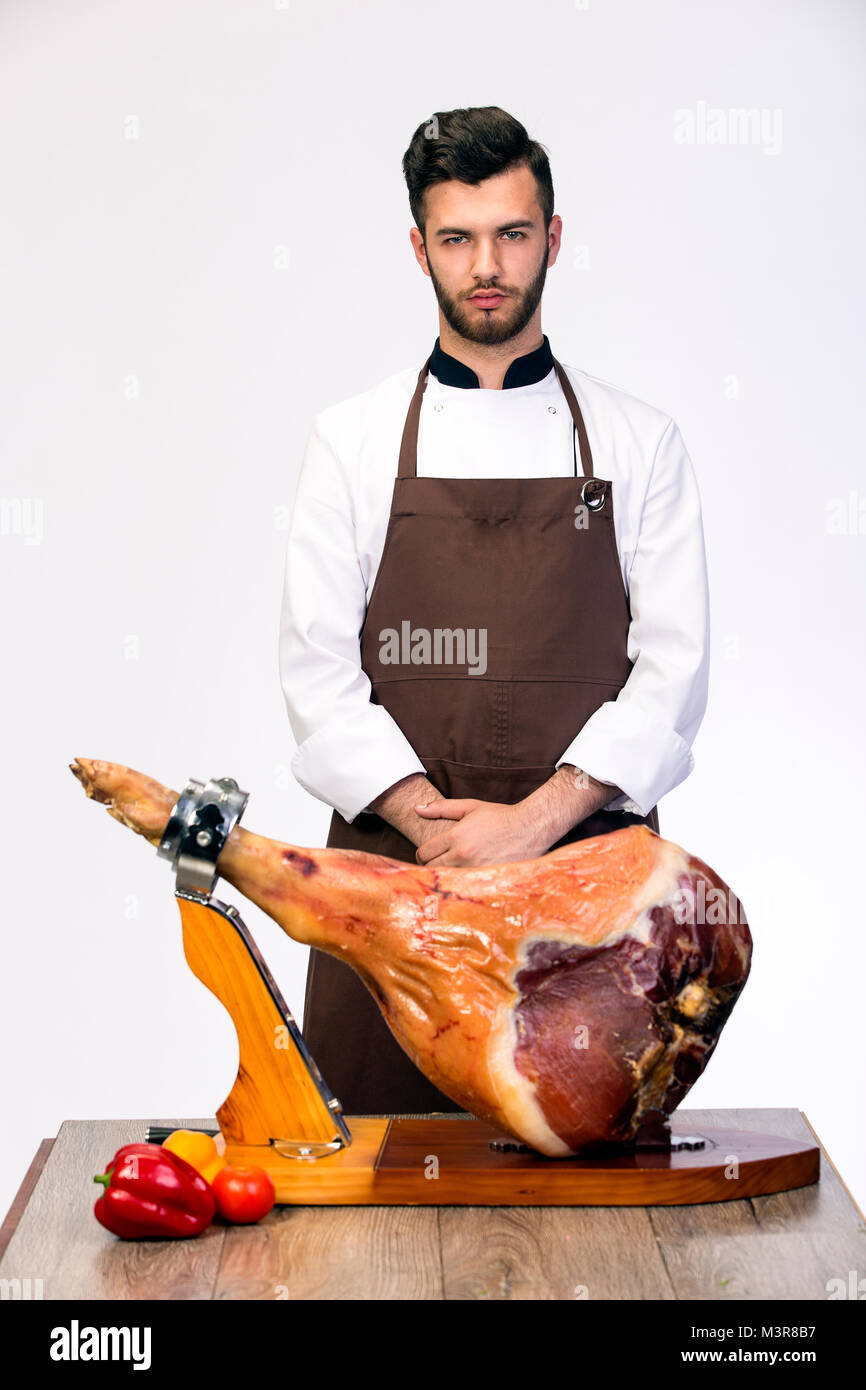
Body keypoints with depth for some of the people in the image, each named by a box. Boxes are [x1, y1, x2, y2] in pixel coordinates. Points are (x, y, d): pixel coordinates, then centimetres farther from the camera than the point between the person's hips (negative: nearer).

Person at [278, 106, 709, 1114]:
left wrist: (535, 819, -13)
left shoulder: (639, 443, 7)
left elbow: (673, 671, 0)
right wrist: (434, 822, -12)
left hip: (588, 857, 0)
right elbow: (318, 670, 1)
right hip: (391, 870, 0)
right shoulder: (351, 439, 7)